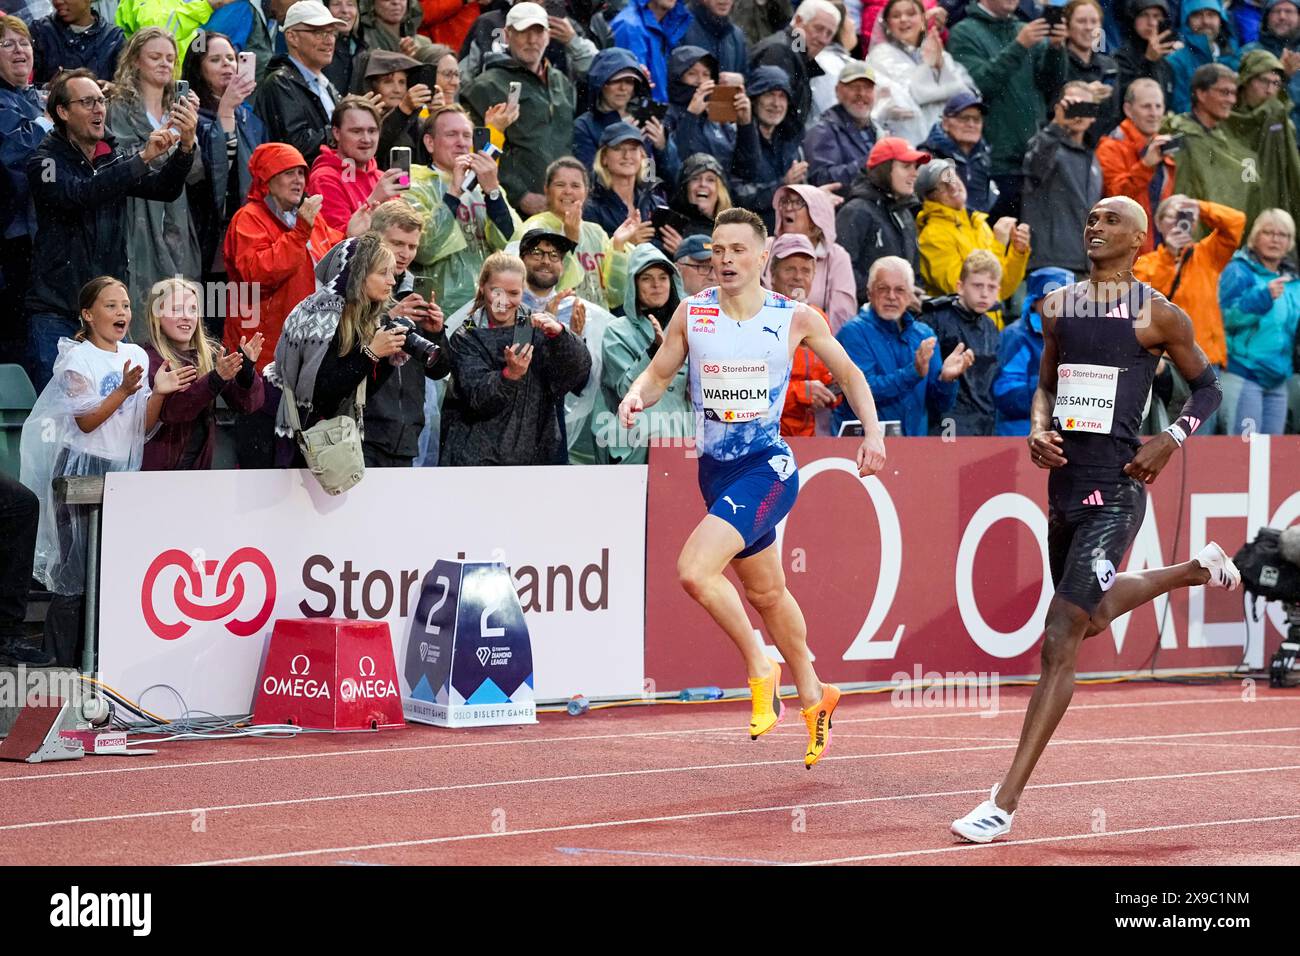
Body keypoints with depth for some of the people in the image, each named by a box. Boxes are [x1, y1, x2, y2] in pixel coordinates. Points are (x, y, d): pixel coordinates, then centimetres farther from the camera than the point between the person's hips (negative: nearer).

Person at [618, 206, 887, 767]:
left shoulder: (795, 318, -5)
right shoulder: (692, 313, 1)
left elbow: (848, 373, 8)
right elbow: (659, 373, 9)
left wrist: (872, 432, -1)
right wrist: (636, 396, -13)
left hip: (768, 468, -5)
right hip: (715, 468, 5)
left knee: (694, 570, -24)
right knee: (765, 593, 17)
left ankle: (760, 666, -5)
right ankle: (811, 696, 37)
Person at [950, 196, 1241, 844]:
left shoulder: (1158, 315, -4)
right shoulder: (1058, 305, 10)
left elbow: (1207, 386, 7)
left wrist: (1171, 439, -9)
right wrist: (1039, 429, 2)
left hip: (1116, 490, -7)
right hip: (1064, 483, 7)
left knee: (1060, 640, -14)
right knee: (1090, 616, 26)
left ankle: (1005, 803, -15)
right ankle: (1198, 570, 52)